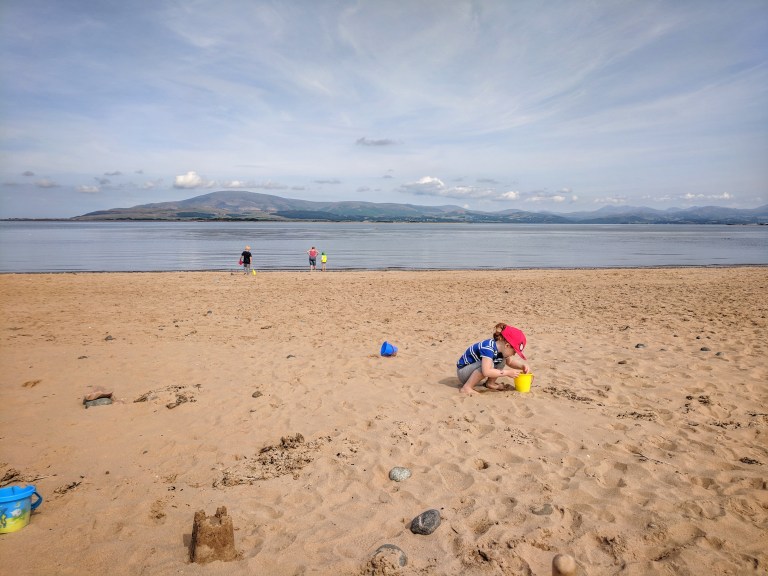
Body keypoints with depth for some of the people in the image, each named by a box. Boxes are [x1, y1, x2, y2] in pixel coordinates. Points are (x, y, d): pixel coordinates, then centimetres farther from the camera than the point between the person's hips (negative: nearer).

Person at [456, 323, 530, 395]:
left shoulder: (500, 346, -6)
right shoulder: (488, 348, -33)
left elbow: (510, 361, 13)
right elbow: (486, 372, -43)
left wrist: (523, 366, -6)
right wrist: (507, 372, -33)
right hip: (462, 372, -8)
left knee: (502, 360, -2)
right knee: (489, 364, -33)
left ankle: (490, 383, 7)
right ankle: (466, 388, -23)